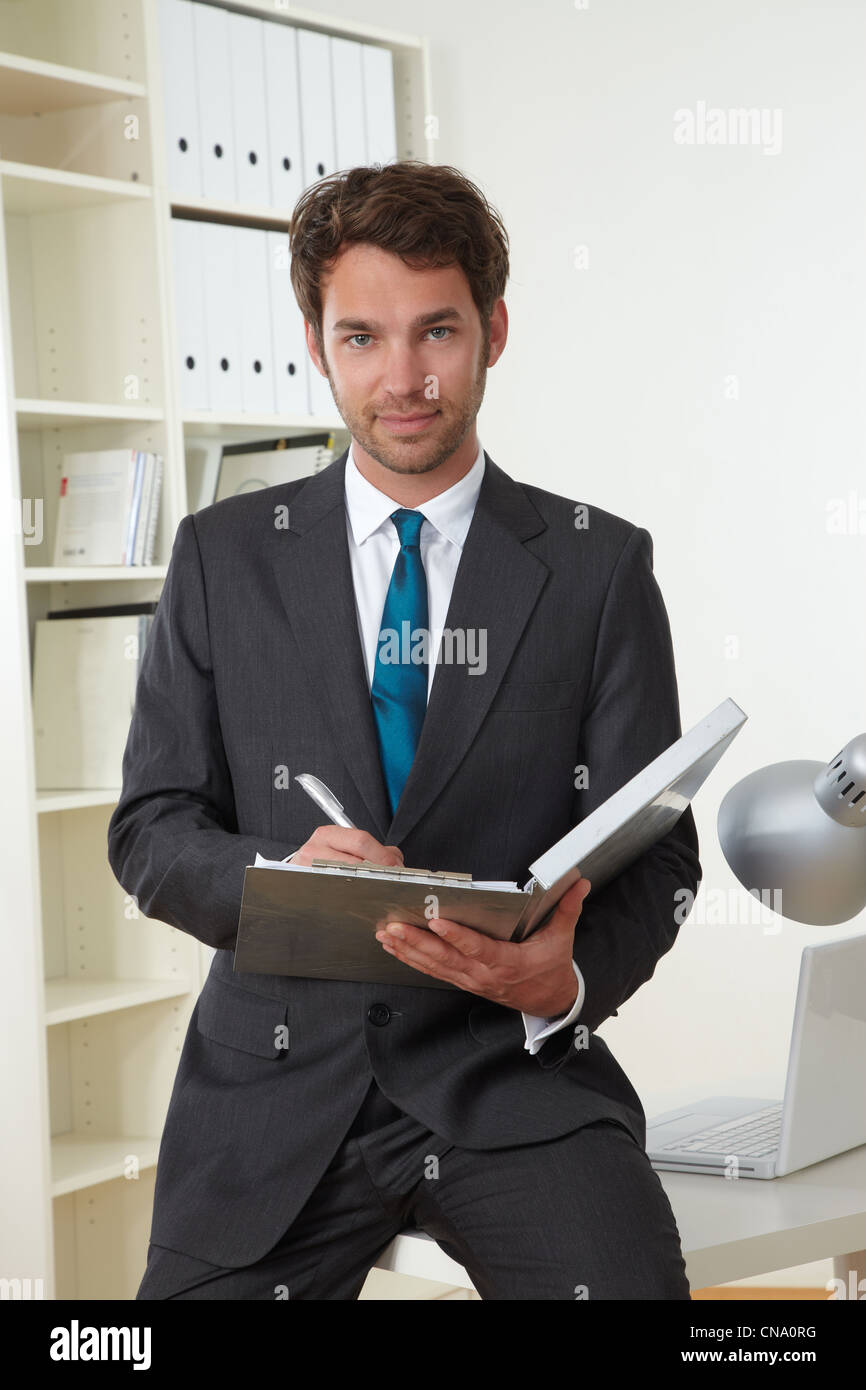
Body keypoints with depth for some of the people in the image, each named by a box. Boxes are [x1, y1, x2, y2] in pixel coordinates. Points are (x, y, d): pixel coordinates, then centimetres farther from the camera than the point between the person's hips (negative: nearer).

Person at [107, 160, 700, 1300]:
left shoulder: (601, 566, 6)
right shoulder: (224, 556, 9)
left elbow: (655, 850, 3)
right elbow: (150, 832, 7)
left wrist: (569, 978, -19)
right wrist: (275, 880, -15)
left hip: (516, 1075, -2)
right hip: (279, 1081, 2)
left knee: (628, 1279, -27)